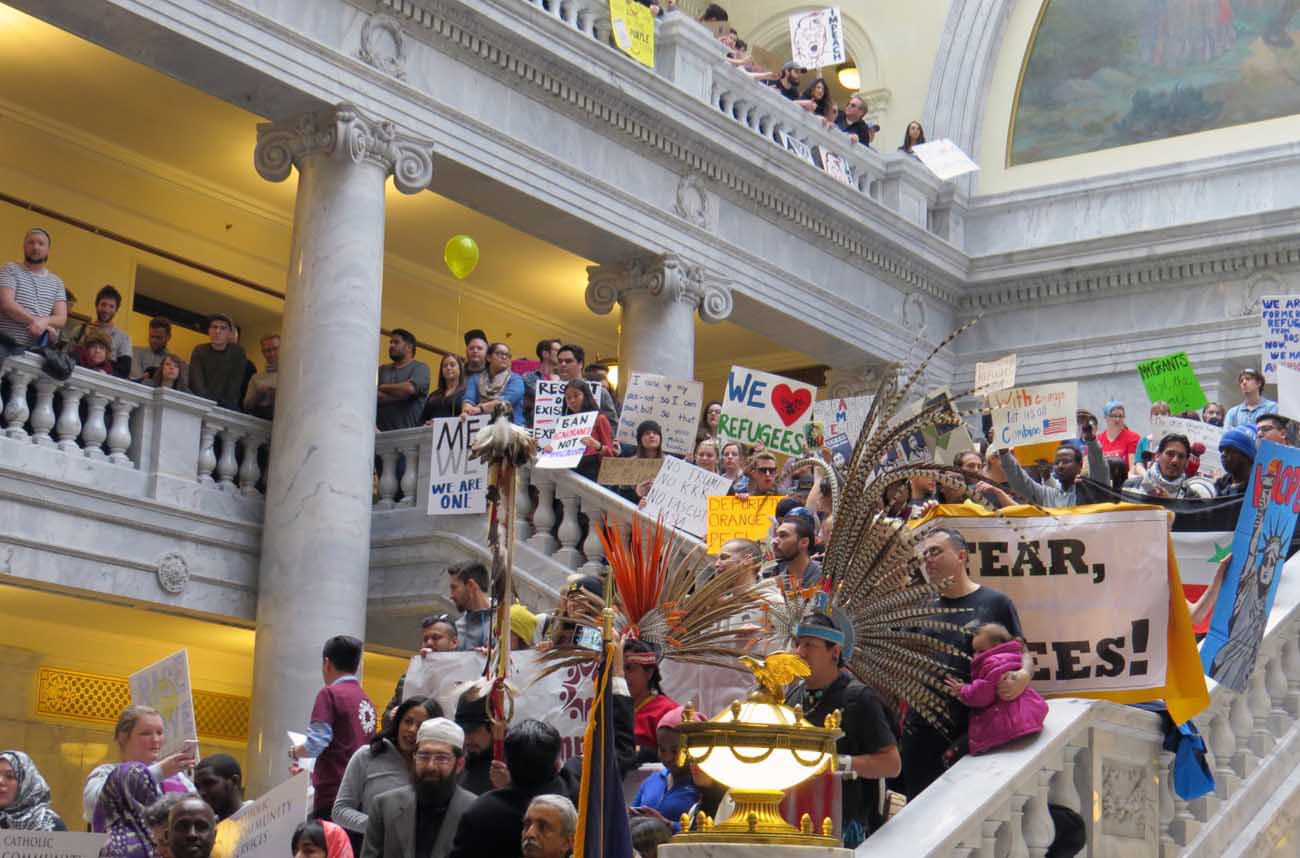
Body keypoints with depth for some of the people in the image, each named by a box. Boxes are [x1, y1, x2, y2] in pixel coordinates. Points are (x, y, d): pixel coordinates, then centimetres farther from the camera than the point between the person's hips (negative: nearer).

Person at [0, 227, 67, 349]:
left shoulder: (56, 282, 16)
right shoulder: (10, 270, 4)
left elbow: (61, 319, 8)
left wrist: (44, 321, -15)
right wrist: (37, 321, -15)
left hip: (38, 349, 4)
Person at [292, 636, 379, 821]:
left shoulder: (330, 694, -4)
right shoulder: (368, 701, 14)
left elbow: (316, 744, -11)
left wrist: (294, 752, 10)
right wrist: (310, 769, 30)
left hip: (333, 793, -7)